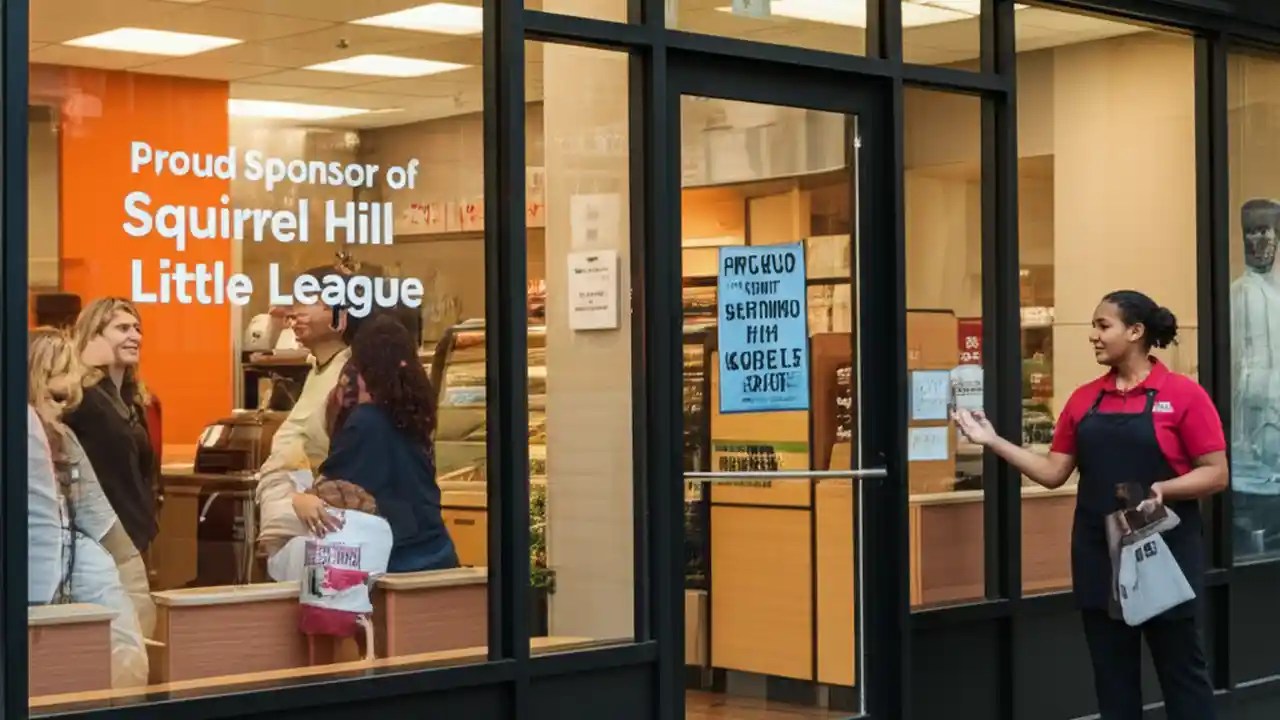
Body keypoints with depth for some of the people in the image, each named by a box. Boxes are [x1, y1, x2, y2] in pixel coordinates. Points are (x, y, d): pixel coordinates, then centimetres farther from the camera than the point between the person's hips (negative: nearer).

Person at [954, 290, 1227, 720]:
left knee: (1181, 670, 5)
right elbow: (1053, 473, 8)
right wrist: (993, 441, 0)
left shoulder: (1183, 394, -7)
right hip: (1099, 554, 5)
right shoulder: (1084, 399, 7)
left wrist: (1162, 489, -24)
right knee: (1113, 674, 11)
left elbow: (1216, 474, -8)